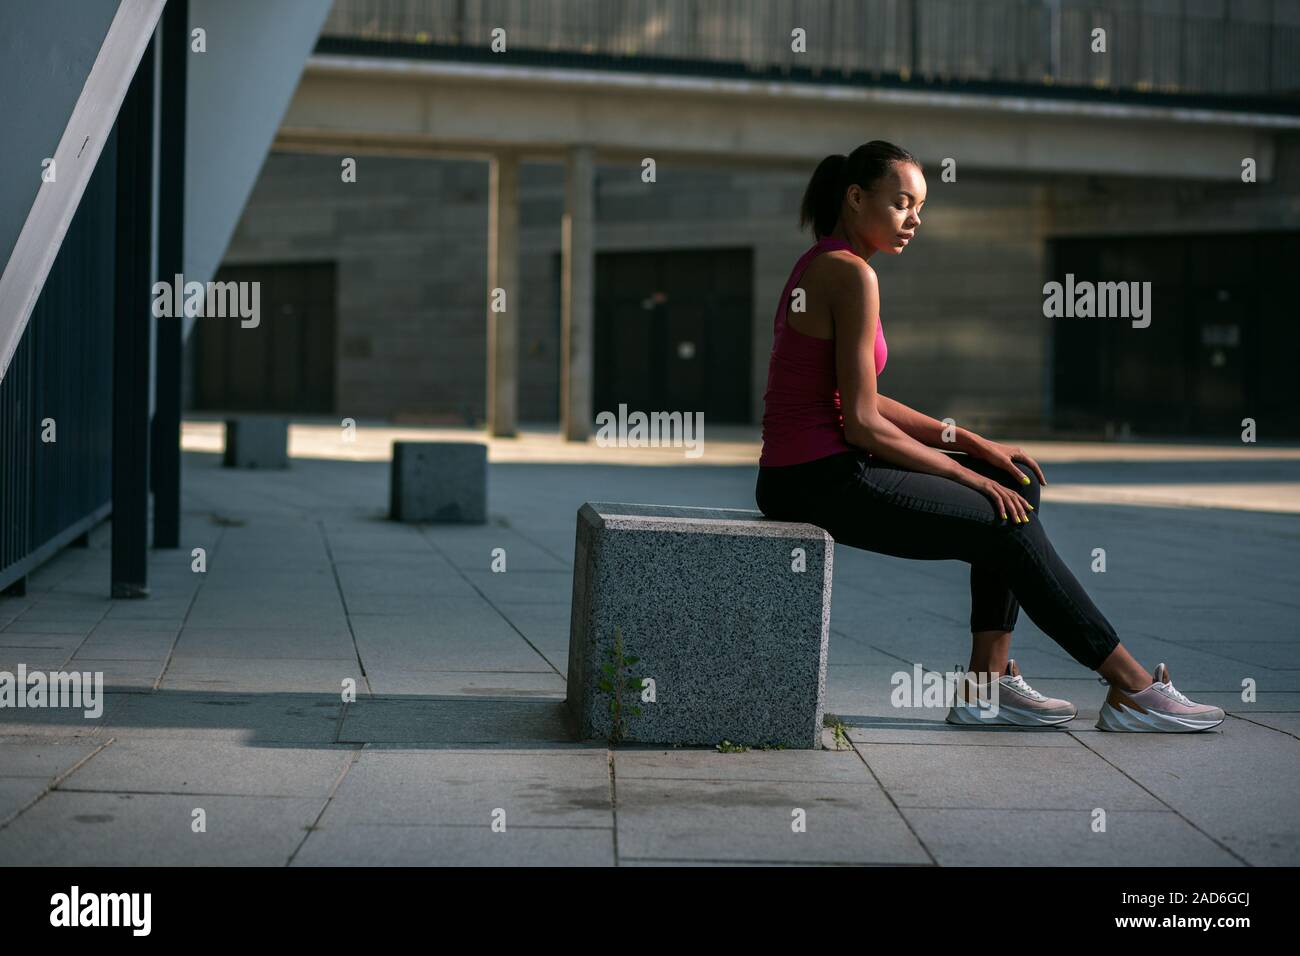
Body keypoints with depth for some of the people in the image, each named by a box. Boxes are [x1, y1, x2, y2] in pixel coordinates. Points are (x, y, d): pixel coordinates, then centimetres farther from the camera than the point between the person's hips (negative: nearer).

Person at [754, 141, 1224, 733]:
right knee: (1012, 526, -7)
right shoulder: (851, 274, -14)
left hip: (809, 474, 10)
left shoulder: (818, 267, 17)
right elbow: (862, 424, -18)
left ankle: (988, 685, 6)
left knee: (1017, 486, 12)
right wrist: (966, 474, -9)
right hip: (820, 480, -10)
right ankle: (1133, 691, 3)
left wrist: (969, 442, 10)